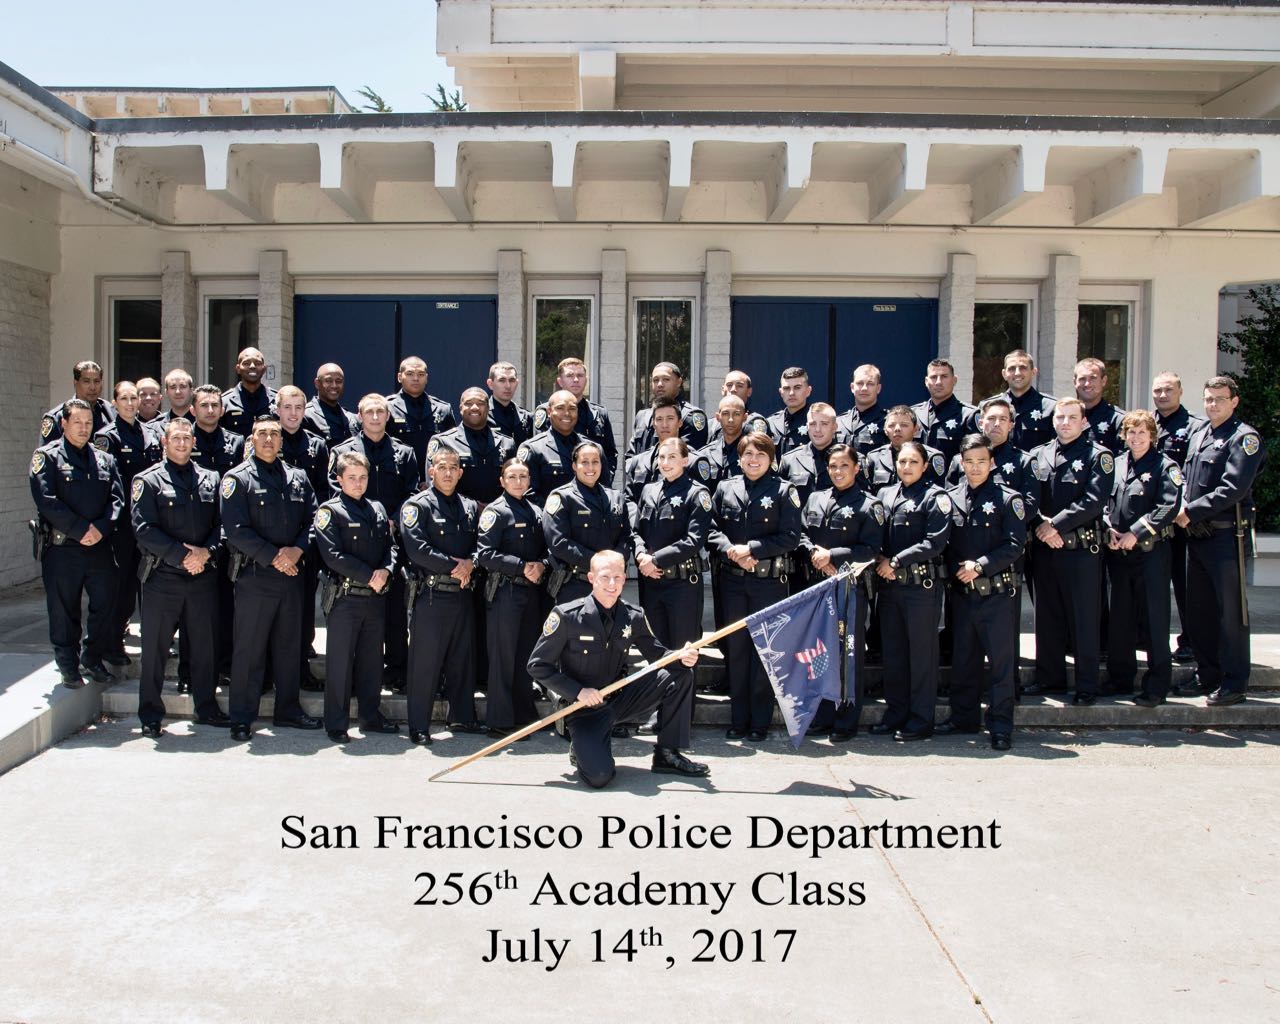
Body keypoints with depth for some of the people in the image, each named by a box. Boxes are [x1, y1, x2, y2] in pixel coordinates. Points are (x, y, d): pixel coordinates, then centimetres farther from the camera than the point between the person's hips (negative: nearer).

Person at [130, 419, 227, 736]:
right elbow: (144, 529, -9)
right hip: (163, 576, -3)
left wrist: (207, 552, -10)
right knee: (155, 647, 4)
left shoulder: (210, 479, 11)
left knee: (205, 645, 10)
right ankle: (150, 714, 16)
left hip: (204, 576, 3)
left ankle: (207, 708, 22)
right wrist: (181, 556, -15)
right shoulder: (148, 480, -1)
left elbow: (222, 524, 8)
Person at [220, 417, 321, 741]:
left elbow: (312, 520, 7)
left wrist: (296, 550, -10)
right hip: (254, 575, -5)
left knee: (289, 645, 13)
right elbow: (236, 530, -12)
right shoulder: (237, 479, -4)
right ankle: (242, 718, 10)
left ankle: (288, 710, 24)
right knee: (249, 649, 0)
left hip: (292, 574, 5)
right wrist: (274, 557, -15)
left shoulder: (297, 478, 11)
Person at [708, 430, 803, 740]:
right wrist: (732, 551, -14)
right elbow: (712, 529, 4)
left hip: (770, 580, -3)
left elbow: (791, 537, -7)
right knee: (735, 648, 7)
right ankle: (738, 720, 17)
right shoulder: (725, 488, 8)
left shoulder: (784, 491, -1)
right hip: (732, 579, 3)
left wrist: (751, 549, -14)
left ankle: (760, 723, 11)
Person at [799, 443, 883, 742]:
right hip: (816, 585, 5)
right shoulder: (815, 499, 13)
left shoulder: (869, 505, -2)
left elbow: (870, 549, -9)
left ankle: (846, 722, 9)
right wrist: (815, 554, -9)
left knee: (849, 653, 0)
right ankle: (822, 716, 20)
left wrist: (832, 555, -14)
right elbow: (802, 535, 10)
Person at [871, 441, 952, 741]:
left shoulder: (935, 497, -4)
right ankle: (896, 713, 22)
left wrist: (896, 561, -14)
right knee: (893, 652, 11)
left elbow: (935, 542, -13)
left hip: (922, 584, -6)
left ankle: (921, 720, 10)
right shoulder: (886, 495, 13)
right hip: (889, 584, 6)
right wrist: (880, 560, -5)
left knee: (922, 652, 1)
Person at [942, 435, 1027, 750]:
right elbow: (945, 543, 9)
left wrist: (980, 565, -17)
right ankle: (963, 716, 26)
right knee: (963, 658, 13)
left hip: (997, 592, -4)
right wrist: (956, 569, -7)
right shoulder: (951, 497, 7)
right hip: (962, 592, 4)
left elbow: (1015, 545, -10)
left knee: (1002, 659, 0)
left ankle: (1001, 724, 7)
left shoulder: (1008, 498, -3)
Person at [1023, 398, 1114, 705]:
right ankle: (1050, 678, 23)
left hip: (1081, 549, -4)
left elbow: (1094, 501, -12)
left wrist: (1056, 525, -15)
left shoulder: (1097, 456, -1)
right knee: (1047, 617, 12)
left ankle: (1086, 685, 9)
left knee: (1084, 619, 1)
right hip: (1044, 549, 5)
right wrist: (1042, 526, -11)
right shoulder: (1038, 455, 12)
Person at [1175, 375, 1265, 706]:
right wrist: (1182, 510, 0)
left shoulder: (1244, 437, -9)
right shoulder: (1198, 435, 15)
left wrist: (1190, 511, -17)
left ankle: (1234, 683, 6)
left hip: (1227, 535, -8)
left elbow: (1232, 490, -19)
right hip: (1196, 535, 8)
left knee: (1230, 610, -2)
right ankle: (1207, 676, 24)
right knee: (1198, 608, 13)